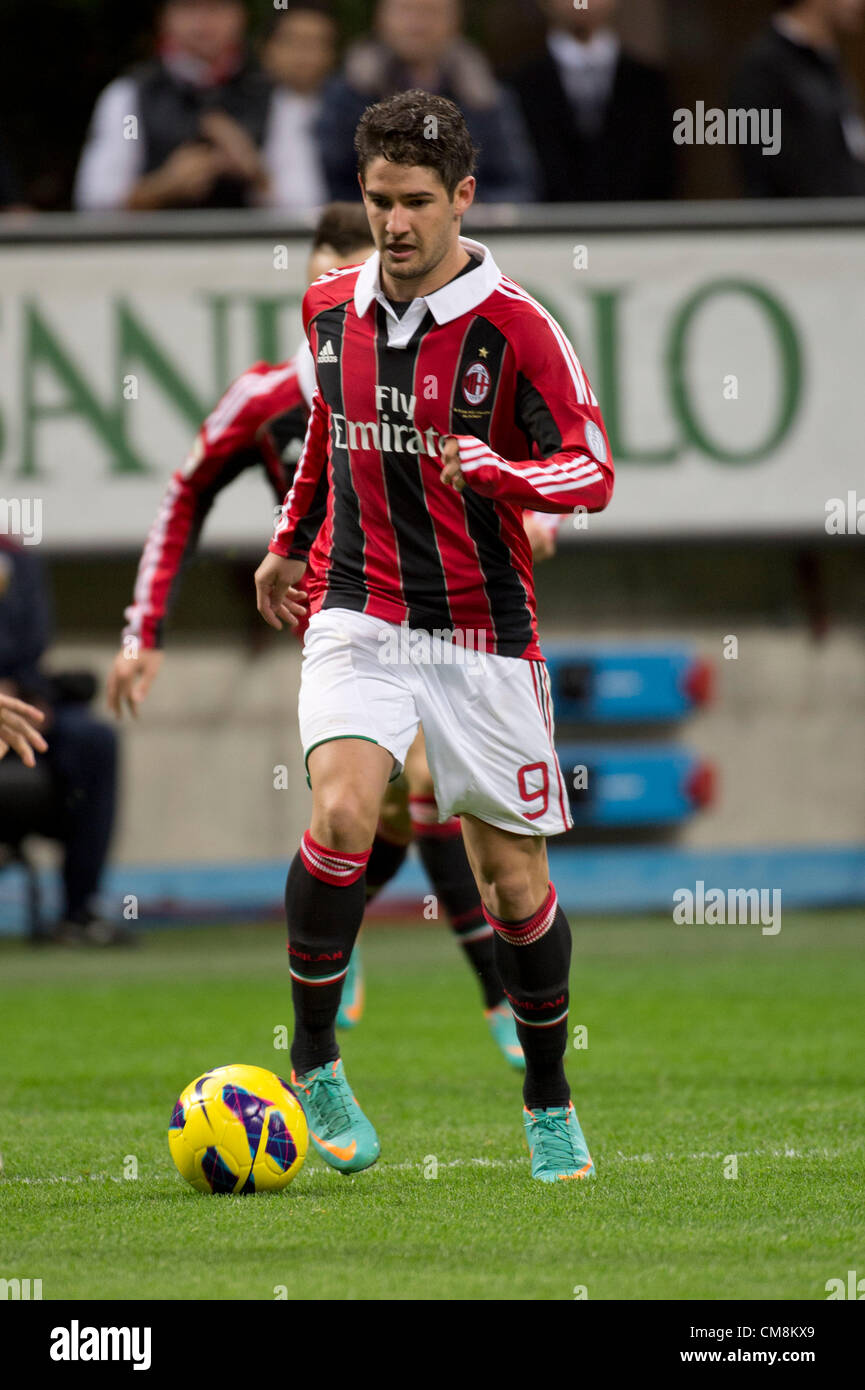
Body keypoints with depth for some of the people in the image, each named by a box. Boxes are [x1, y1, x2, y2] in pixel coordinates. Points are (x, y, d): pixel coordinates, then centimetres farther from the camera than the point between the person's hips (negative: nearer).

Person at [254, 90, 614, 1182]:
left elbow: (593, 471, -12)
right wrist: (288, 544, 30)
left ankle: (549, 1102, 23)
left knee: (513, 878, 3)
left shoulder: (513, 328, -9)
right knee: (342, 814, -23)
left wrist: (496, 471, -30)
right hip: (356, 613, 2)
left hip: (482, 631, -2)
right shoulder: (330, 308, 4)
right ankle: (314, 1066, -10)